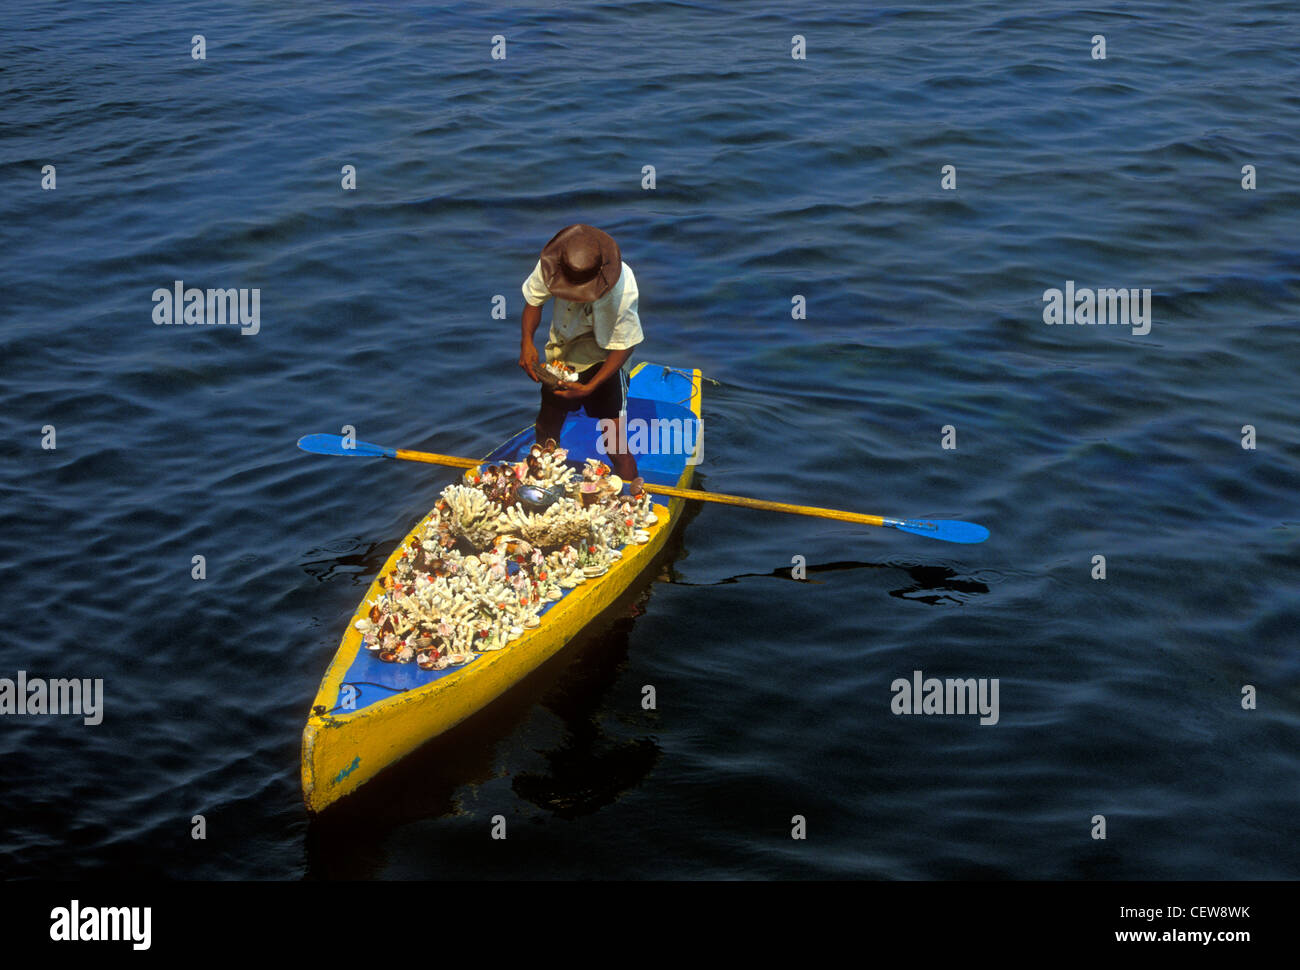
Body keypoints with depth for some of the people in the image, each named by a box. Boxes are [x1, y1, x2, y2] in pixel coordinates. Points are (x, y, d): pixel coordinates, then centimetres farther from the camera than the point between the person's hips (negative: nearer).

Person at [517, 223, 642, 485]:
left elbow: (623, 345, -20)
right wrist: (527, 341, -17)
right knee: (546, 432, 16)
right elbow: (534, 300, -1)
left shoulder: (623, 289, -32)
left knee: (617, 451, -11)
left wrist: (590, 387, -26)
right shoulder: (549, 265, -22)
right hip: (560, 355, 4)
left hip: (604, 362, -4)